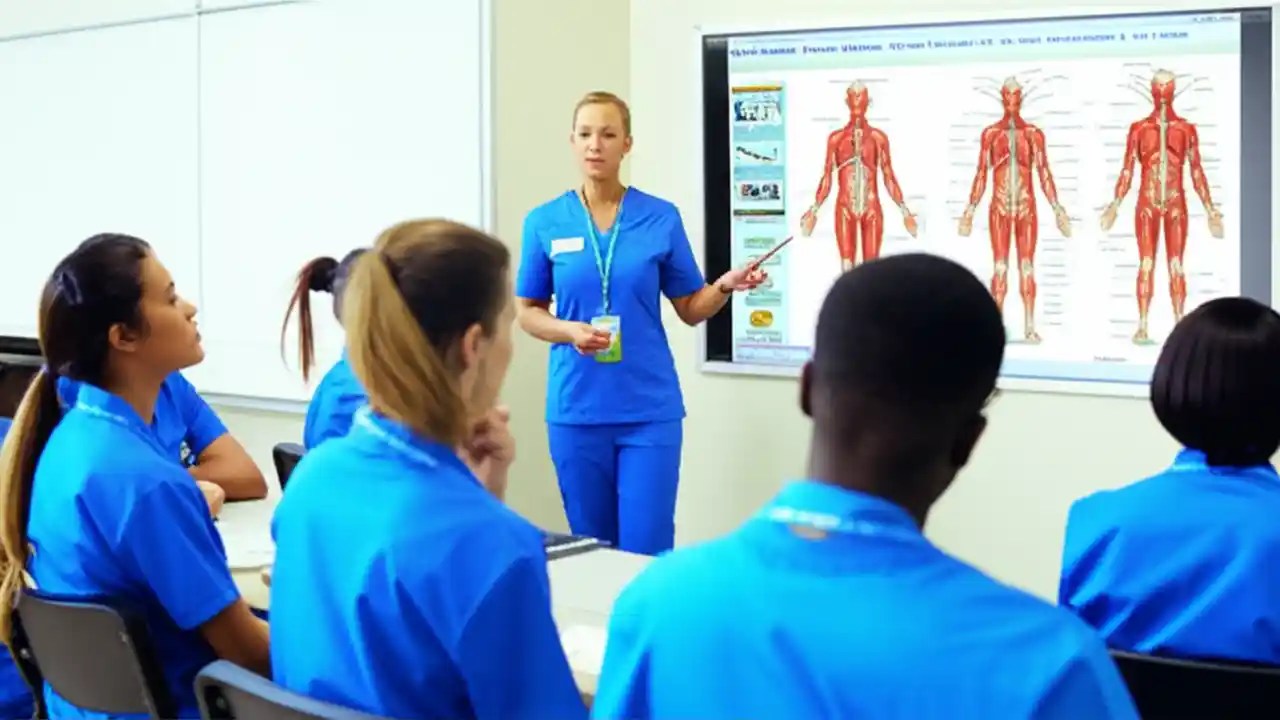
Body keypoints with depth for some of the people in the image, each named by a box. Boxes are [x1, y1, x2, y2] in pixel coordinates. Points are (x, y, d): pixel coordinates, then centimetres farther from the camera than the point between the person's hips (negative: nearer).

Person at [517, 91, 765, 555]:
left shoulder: (661, 218, 1)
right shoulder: (545, 222, 2)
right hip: (576, 409, 1)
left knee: (646, 548, -5)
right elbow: (527, 313, 7)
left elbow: (690, 308, 7)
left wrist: (725, 286, -13)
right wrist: (570, 331, -13)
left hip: (650, 408, -1)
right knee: (592, 546, 10)